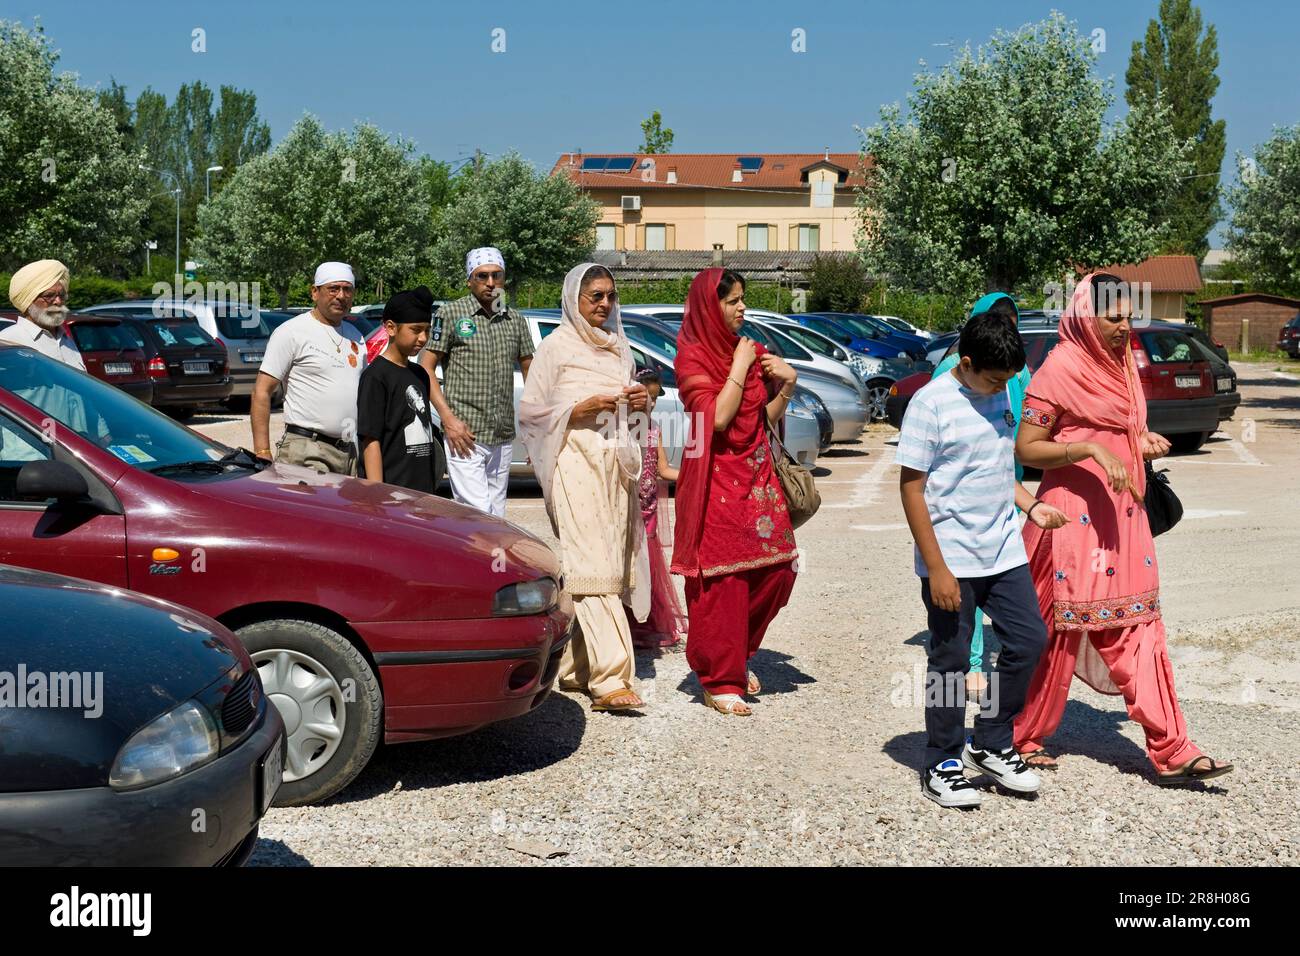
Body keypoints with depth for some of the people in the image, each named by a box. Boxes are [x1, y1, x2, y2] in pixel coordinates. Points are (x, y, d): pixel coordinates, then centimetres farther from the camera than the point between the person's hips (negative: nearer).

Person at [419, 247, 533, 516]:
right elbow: (426, 368, -2)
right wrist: (448, 418, -12)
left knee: (496, 513, 9)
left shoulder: (515, 320, 13)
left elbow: (529, 371, 20)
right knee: (479, 514, -15)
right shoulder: (451, 314, 0)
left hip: (503, 436, 5)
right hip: (465, 434, -5)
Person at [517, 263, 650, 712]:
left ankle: (574, 668, 13)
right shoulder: (557, 346, -1)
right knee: (592, 566, -15)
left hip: (616, 464, 7)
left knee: (611, 565, 4)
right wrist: (584, 408, -14)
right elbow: (529, 410, -4)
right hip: (577, 464, -7)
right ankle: (609, 679, -21)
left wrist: (638, 401, 7)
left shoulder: (617, 345, 18)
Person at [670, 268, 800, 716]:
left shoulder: (748, 350, 12)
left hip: (757, 474, 7)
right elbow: (717, 417, -20)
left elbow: (769, 417, 14)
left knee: (777, 570, 4)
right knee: (721, 581, -3)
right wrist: (739, 368, -13)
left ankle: (739, 654, 26)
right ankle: (720, 680, 8)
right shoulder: (692, 356, -8)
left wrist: (785, 384, -2)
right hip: (716, 480, -7)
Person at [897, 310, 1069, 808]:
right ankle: (942, 765, 18)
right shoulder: (930, 404, -14)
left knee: (1028, 640, 7)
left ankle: (991, 744, 23)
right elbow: (911, 488, -14)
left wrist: (1031, 505, 3)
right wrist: (936, 568, -17)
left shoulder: (999, 397, 8)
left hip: (1004, 552, 7)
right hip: (951, 560, -7)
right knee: (950, 661, 3)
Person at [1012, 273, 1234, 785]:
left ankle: (1171, 751, 7)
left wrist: (1142, 441, 6)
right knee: (1060, 629, 2)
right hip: (1075, 513, -8)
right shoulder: (1059, 369, -11)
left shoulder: (1120, 363, 13)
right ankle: (1024, 737, 18)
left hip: (1122, 513, 8)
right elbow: (1027, 448, -14)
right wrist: (1089, 449, -25)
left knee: (1138, 627, 6)